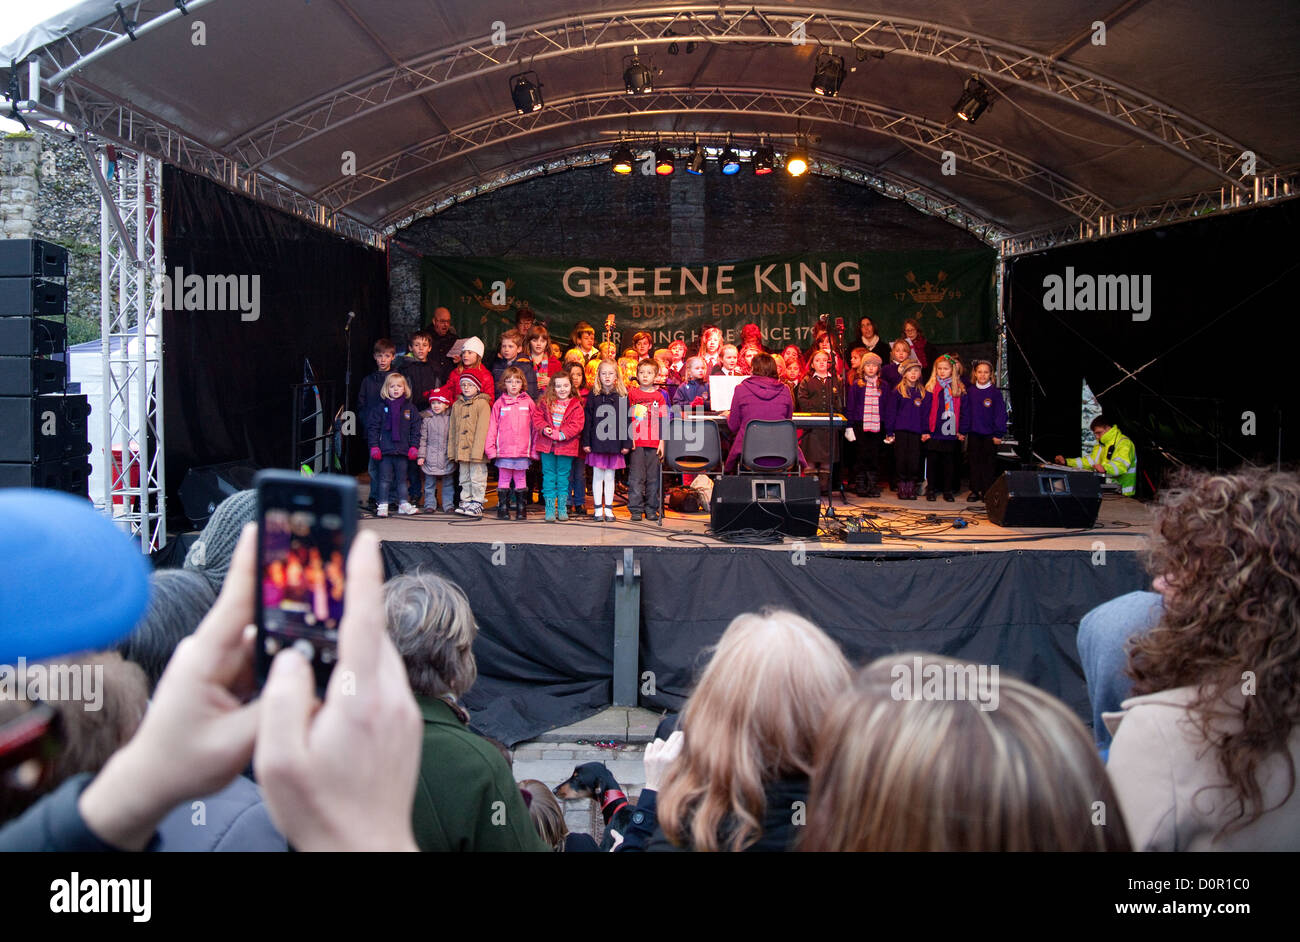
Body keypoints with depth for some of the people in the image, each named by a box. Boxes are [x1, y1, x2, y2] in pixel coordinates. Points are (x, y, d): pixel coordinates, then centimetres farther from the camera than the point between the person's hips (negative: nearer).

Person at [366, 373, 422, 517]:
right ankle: (383, 505, 9)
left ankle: (403, 504, 18)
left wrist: (414, 447, 0)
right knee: (385, 479, 3)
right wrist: (374, 446, -5)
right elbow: (373, 427, 2)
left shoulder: (410, 408, 5)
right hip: (385, 450, -1)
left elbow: (415, 429, 7)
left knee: (402, 478, 10)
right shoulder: (381, 408, 2)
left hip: (403, 450, 1)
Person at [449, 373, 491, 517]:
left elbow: (482, 428, -11)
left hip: (477, 451, -6)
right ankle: (466, 502, 20)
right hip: (461, 450, 6)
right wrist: (452, 451, 10)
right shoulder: (456, 405, 13)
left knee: (477, 478, -2)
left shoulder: (482, 403, -6)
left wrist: (477, 450, -18)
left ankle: (477, 504, 4)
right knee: (464, 479, 13)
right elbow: (452, 429, 16)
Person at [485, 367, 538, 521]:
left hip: (522, 451, 0)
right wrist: (490, 448, -3)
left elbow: (535, 426, 6)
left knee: (520, 479, 7)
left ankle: (521, 508, 14)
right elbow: (492, 427, 4)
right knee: (503, 479, 5)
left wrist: (534, 449, 3)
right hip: (503, 451, 0)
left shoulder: (529, 403, 4)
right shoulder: (499, 403, 4)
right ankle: (503, 508, 12)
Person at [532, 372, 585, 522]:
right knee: (549, 475, 5)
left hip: (566, 446, -1)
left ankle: (562, 506, 16)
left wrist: (561, 434, -18)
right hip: (547, 445, 1)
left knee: (563, 475, 7)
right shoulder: (545, 402, 6)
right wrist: (545, 429, -15)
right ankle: (550, 506, 10)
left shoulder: (576, 405, 1)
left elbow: (576, 425, -7)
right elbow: (537, 417, 4)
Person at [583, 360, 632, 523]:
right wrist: (586, 442, -2)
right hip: (597, 443, 0)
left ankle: (608, 509, 15)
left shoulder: (622, 397, 3)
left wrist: (627, 444, -1)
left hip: (614, 444, 0)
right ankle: (598, 509, 13)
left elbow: (626, 421, 3)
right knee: (598, 476, 5)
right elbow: (587, 420, 2)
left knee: (610, 477, 8)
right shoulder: (593, 396, 2)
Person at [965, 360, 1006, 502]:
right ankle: (975, 491, 14)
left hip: (990, 434, -3)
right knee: (974, 463, 7)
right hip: (973, 433, 3)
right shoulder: (969, 391, 4)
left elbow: (1000, 414, -5)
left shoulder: (995, 392, -4)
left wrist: (999, 434, -8)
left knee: (988, 464, 2)